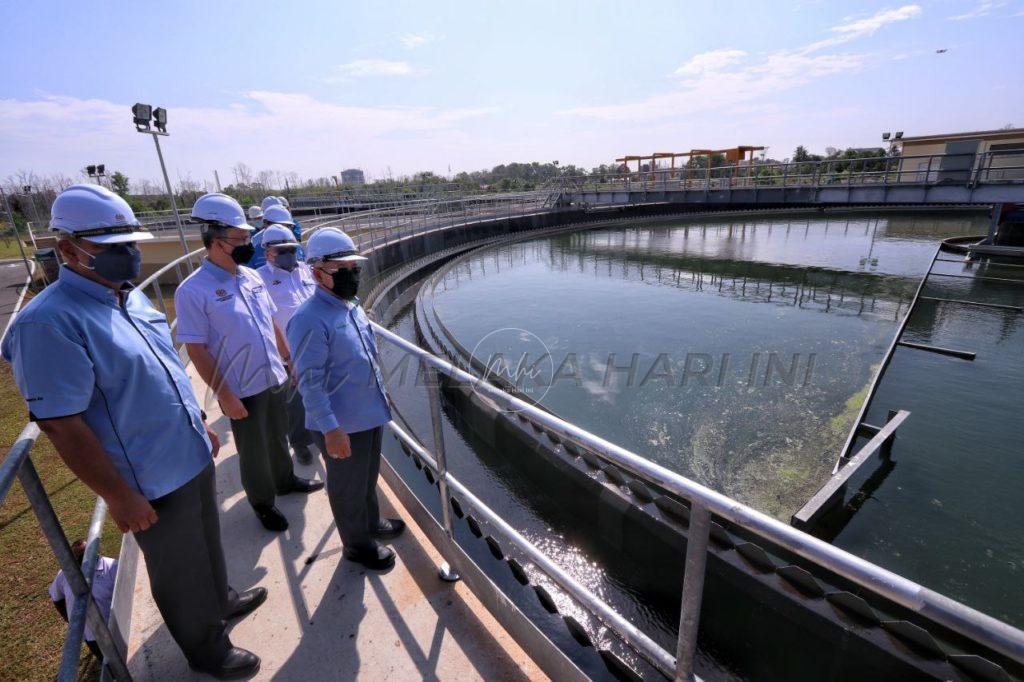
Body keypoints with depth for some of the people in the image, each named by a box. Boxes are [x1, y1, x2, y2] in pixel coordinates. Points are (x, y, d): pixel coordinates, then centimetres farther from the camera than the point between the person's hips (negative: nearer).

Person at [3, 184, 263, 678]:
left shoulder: (131, 297, 3)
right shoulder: (48, 323, -23)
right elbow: (61, 425, -22)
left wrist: (201, 425, 17)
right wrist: (119, 496, -18)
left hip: (192, 458, 8)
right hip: (152, 482, -7)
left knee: (206, 543, 29)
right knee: (179, 572, 16)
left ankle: (220, 599, 55)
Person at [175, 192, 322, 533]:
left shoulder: (252, 276, 2)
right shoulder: (193, 291, -17)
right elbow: (196, 350, -16)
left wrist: (291, 360, 12)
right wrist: (225, 397, -16)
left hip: (275, 379, 6)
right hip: (241, 390, -5)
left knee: (278, 437, 24)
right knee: (253, 450, 14)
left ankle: (285, 480, 47)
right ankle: (262, 503, 36)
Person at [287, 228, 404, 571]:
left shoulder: (352, 306, 5)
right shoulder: (310, 320, -22)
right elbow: (310, 381, -23)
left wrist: (380, 396, 20)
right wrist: (331, 430, -23)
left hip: (370, 414, 8)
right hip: (341, 425, -8)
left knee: (369, 478, 27)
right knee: (348, 488, 14)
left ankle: (371, 522, 51)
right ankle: (358, 544, 37)